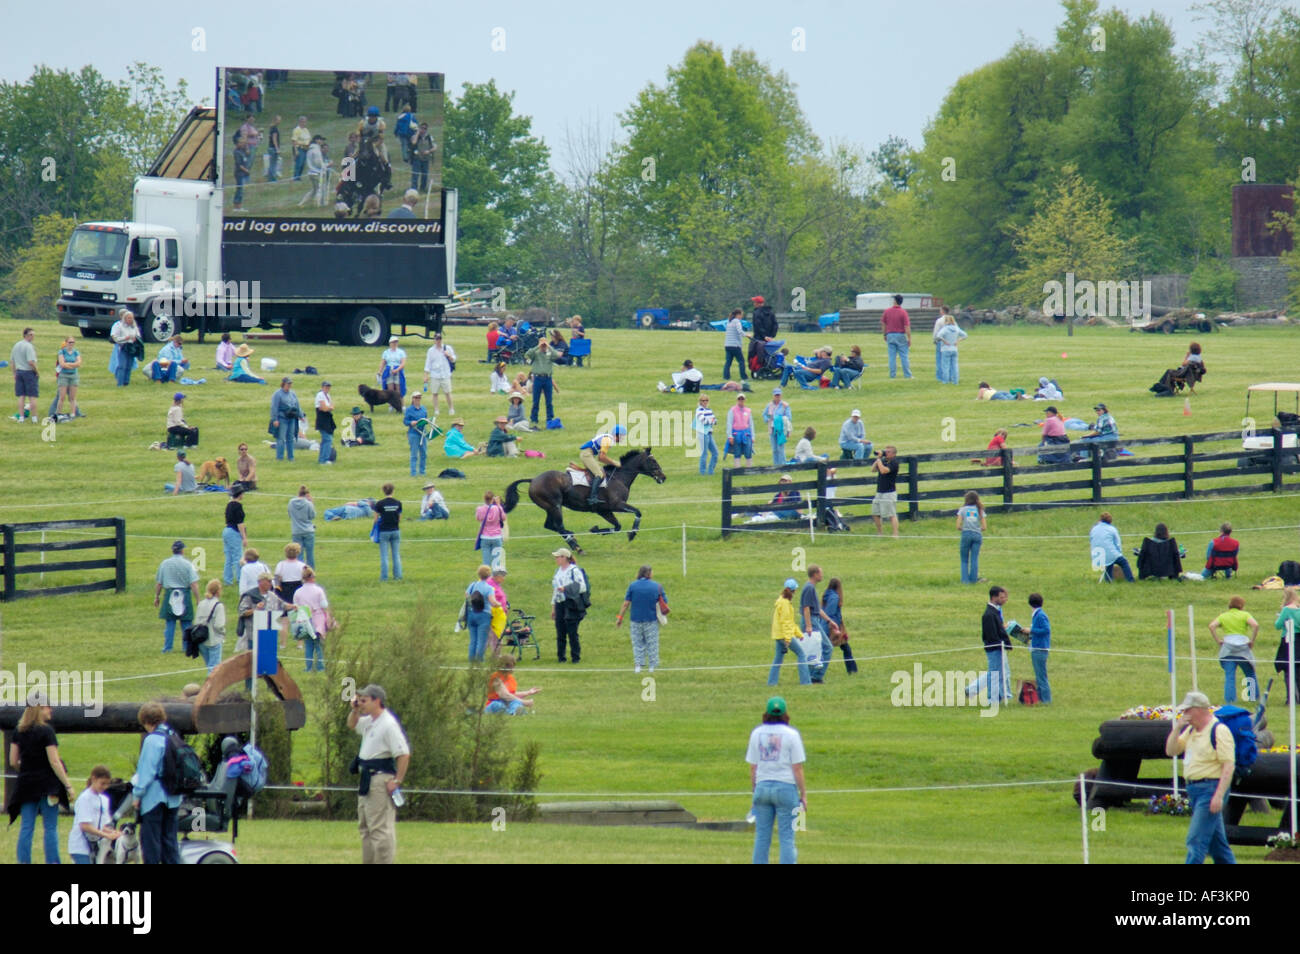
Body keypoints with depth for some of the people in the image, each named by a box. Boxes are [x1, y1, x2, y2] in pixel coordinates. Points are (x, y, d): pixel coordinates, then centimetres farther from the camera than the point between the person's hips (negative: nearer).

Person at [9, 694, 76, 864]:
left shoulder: (19, 731, 5)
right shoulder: (46, 731, -12)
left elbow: (13, 761, 7)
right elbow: (54, 762, -14)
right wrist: (68, 786, -10)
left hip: (26, 784, 5)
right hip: (47, 784, -5)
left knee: (26, 828, 5)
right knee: (50, 828, 0)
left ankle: (23, 862, 0)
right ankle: (52, 862, -3)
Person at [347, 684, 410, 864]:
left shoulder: (388, 724, -17)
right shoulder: (369, 721, 12)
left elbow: (404, 754, -21)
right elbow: (352, 724, 33)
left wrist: (397, 781, -21)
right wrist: (355, 710, 11)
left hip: (381, 780, -11)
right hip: (367, 781, 11)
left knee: (381, 828, -11)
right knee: (365, 826, 16)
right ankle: (369, 863, 23)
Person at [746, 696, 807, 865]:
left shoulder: (757, 734, 6)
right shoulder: (791, 735, -4)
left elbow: (753, 768, 7)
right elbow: (797, 769, -6)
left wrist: (754, 794, 15)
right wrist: (803, 794, 1)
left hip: (762, 786, 3)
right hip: (786, 787, -3)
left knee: (762, 837, 8)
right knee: (787, 837, -2)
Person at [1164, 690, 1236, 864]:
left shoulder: (1219, 731, -13)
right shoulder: (1191, 730, 14)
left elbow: (1229, 765, -18)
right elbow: (1171, 751, 15)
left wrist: (1219, 796, -24)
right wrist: (1177, 728, -1)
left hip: (1211, 789, -9)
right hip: (1194, 790, 9)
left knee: (1196, 840, -13)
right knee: (1217, 842, 13)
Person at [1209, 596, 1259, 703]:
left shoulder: (1223, 616, 13)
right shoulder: (1245, 615, 6)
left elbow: (1212, 626, -2)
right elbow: (1255, 625, -11)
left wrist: (1218, 640, 0)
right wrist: (1252, 641, -3)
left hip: (1227, 648, 1)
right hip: (1243, 646, -1)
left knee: (1229, 676, -1)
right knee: (1250, 675, 14)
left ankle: (1230, 700, -10)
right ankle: (1254, 697, 14)